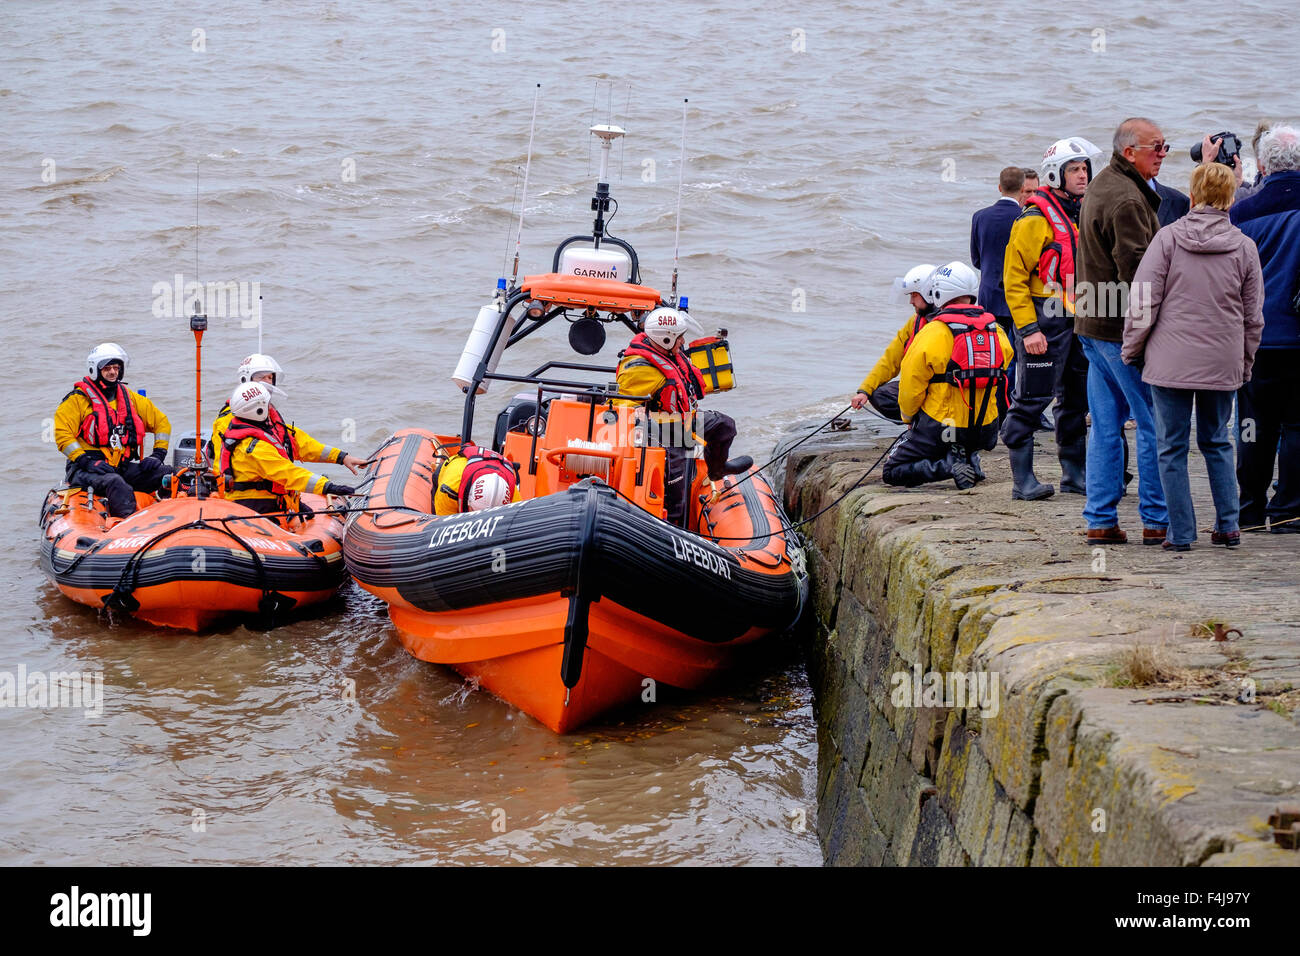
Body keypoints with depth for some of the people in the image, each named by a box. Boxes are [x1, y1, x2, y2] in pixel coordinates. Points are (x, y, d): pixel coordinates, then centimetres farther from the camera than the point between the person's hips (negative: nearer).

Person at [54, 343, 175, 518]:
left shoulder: (129, 397, 19)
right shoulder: (78, 399, 4)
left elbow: (161, 422, 24)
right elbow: (63, 435, -5)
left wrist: (158, 455, 8)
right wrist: (86, 462, -16)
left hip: (123, 466, 5)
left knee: (166, 473, -19)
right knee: (116, 484, -39)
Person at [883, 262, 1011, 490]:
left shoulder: (932, 334, -14)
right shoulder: (996, 331, 1)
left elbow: (911, 387, -8)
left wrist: (909, 415, 13)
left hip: (941, 431, -5)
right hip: (985, 432, 5)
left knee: (892, 472, 10)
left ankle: (949, 466, -12)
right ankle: (970, 459, 8)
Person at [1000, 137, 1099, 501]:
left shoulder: (1085, 217, 14)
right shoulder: (1035, 220, -9)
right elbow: (1014, 278, -11)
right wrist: (1028, 328, -17)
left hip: (1079, 322, 8)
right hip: (1045, 322, -8)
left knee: (1079, 399, 11)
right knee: (1033, 399, -6)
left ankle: (1075, 473, 20)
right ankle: (1023, 479, -2)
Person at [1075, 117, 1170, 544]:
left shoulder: (1100, 187, 17)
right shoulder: (1127, 200, -17)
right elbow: (1137, 271, -22)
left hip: (1094, 326, 10)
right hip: (1124, 328, -10)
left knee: (1105, 425, 11)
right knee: (1154, 424, -2)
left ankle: (1101, 520, 12)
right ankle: (1157, 520, 3)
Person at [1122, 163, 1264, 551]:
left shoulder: (1168, 238, -7)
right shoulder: (1244, 247, 1)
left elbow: (1143, 301, -8)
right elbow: (1253, 316, 7)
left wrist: (1132, 349, 4)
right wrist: (1245, 363, 19)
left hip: (1171, 360, -3)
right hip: (1223, 365, 3)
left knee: (1172, 447, 5)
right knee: (1217, 442, 18)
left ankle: (1180, 533, 5)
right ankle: (1228, 526, 18)